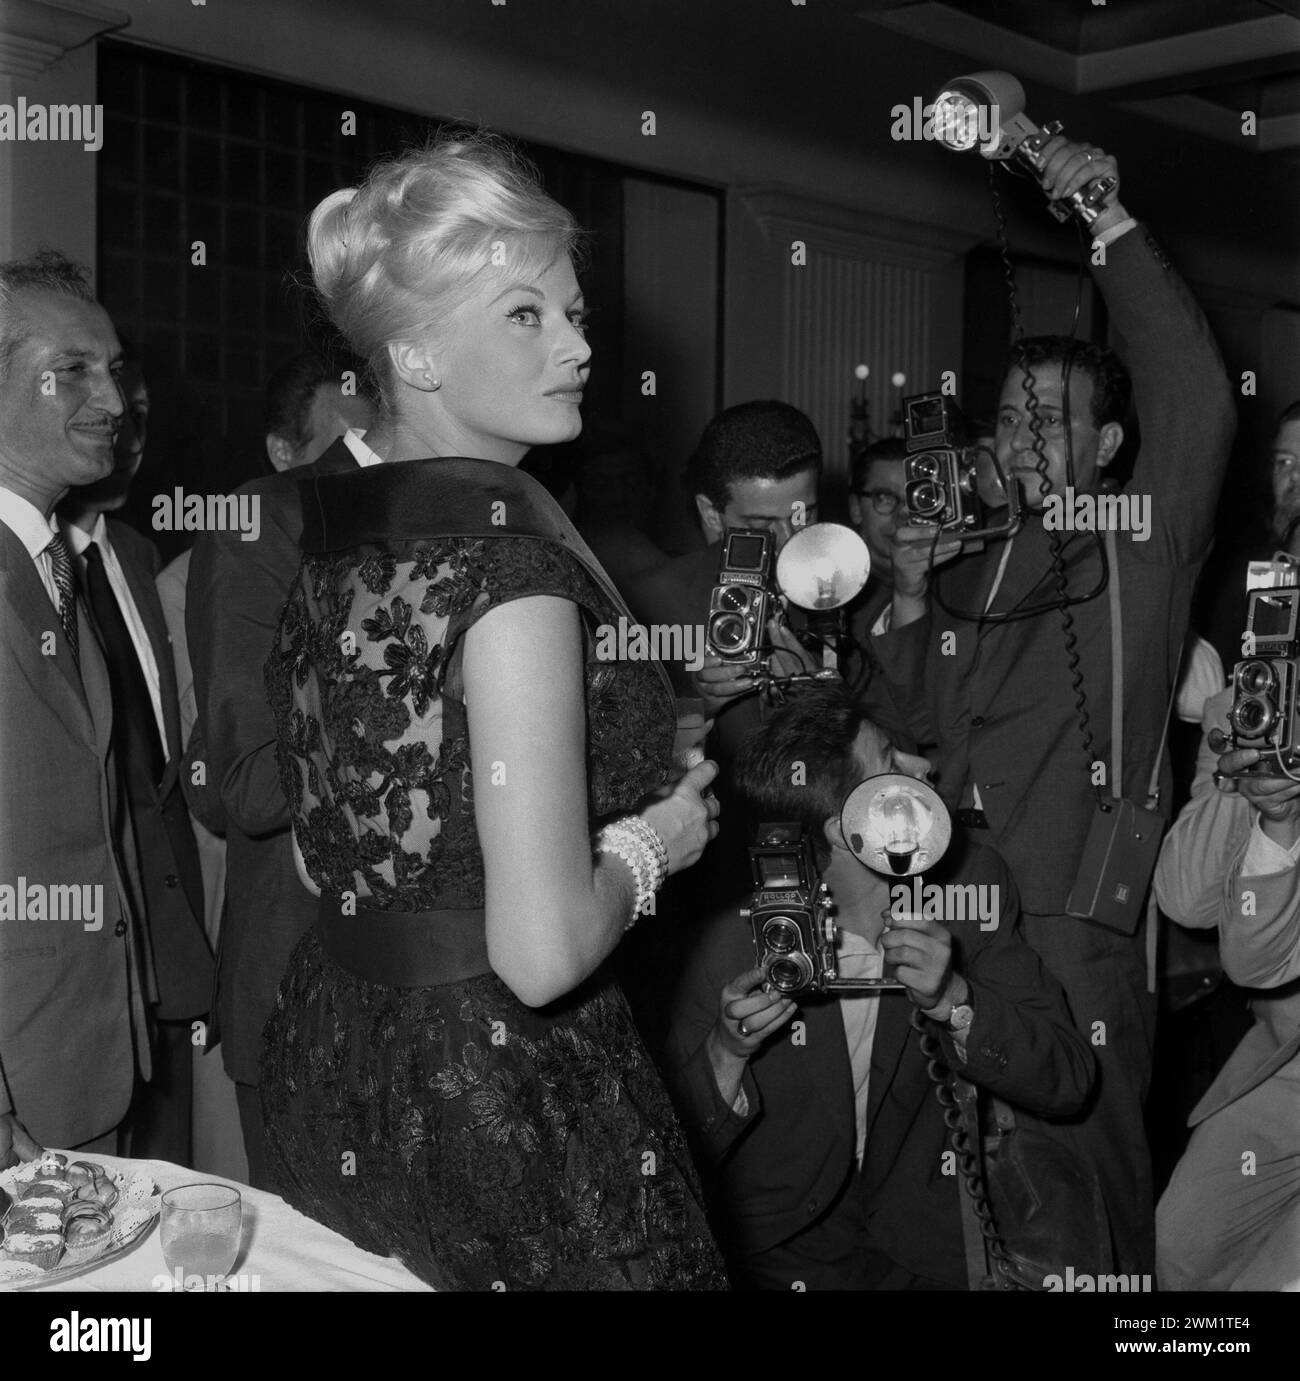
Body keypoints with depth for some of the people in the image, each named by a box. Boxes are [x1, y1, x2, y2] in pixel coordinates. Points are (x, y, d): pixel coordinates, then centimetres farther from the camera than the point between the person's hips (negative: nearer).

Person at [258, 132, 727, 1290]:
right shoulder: (511, 562, -22)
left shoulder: (334, 535, 4)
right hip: (492, 1099, -8)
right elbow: (542, 952, -26)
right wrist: (649, 843, -7)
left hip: (332, 1056, 8)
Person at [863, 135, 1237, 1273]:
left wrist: (1114, 227, -18)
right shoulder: (975, 573, 16)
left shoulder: (1140, 551, -1)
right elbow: (908, 727, 15)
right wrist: (908, 598, 0)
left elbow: (1198, 406, -18)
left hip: (1076, 936, -5)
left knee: (1087, 1186, 2)